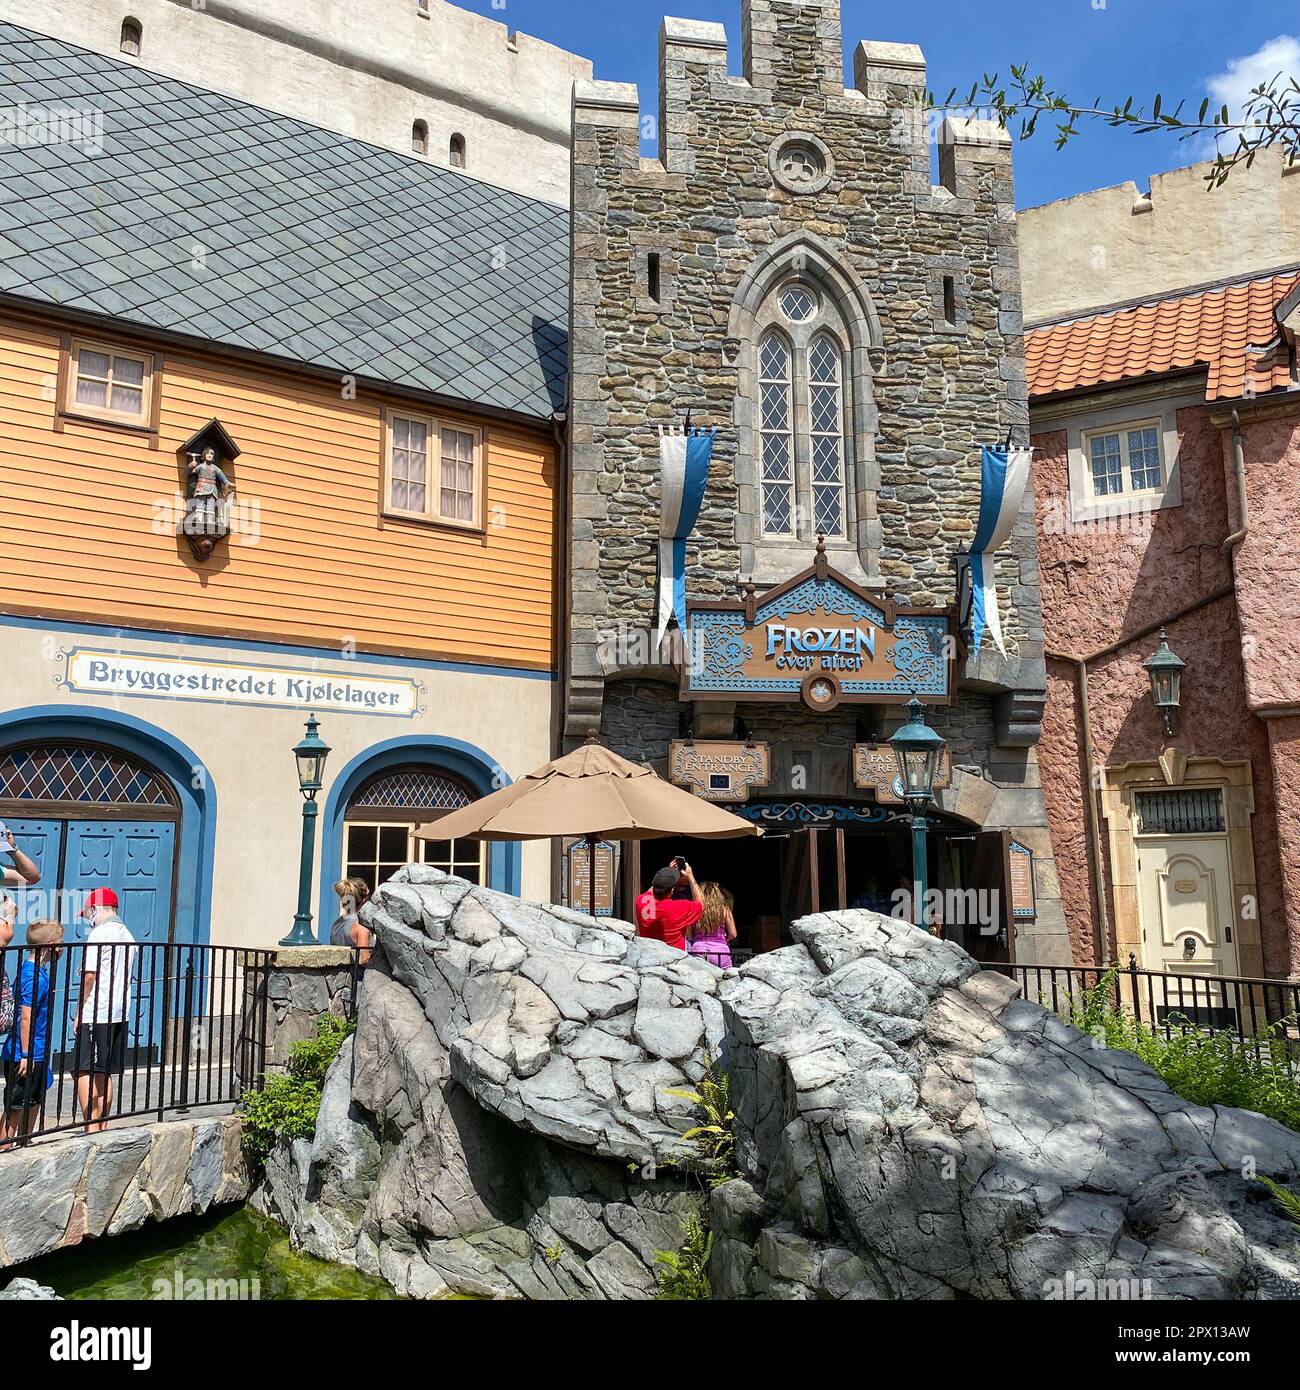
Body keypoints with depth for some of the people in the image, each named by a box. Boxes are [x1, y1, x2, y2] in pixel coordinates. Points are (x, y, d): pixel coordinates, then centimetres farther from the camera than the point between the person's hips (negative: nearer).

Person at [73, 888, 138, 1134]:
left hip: (96, 1015, -8)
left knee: (84, 1071, -5)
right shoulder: (128, 936, 14)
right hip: (120, 1014, 8)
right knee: (105, 1074, 14)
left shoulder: (99, 933, -10)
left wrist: (79, 1013, -8)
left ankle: (91, 1128, -9)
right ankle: (102, 1128, 18)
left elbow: (89, 975, -15)